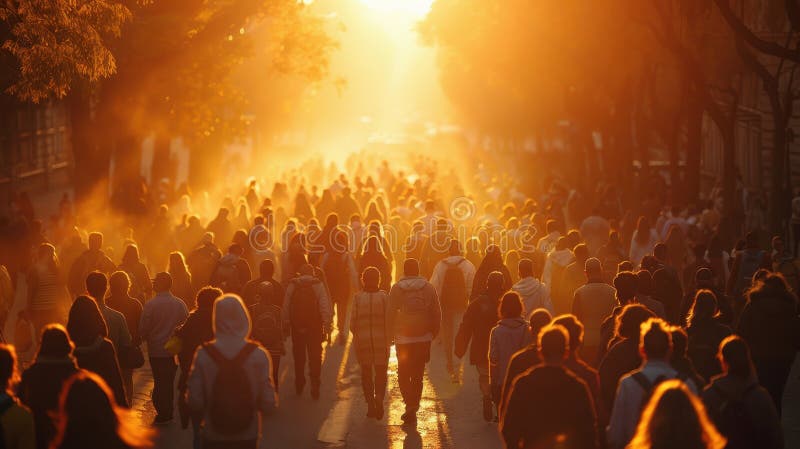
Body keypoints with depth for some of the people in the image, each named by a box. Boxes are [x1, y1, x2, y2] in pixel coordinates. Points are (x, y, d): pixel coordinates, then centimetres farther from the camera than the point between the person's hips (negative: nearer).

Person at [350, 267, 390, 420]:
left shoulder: (358, 297, -5)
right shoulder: (384, 297, -6)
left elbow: (353, 323, -4)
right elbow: (388, 321, -7)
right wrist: (389, 340, 6)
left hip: (362, 340, 1)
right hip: (381, 339, -1)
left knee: (366, 372, 12)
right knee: (381, 371, 8)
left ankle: (370, 405, 10)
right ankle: (379, 397, -16)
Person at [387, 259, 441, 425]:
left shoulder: (396, 289, -5)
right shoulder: (428, 288, 0)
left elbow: (391, 314, -4)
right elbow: (437, 313, 2)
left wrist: (391, 334, 7)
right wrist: (433, 334, 12)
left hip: (403, 339, -2)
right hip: (423, 338, 2)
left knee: (403, 374, 7)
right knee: (417, 375, 12)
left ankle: (410, 404, -12)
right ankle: (413, 409, 15)